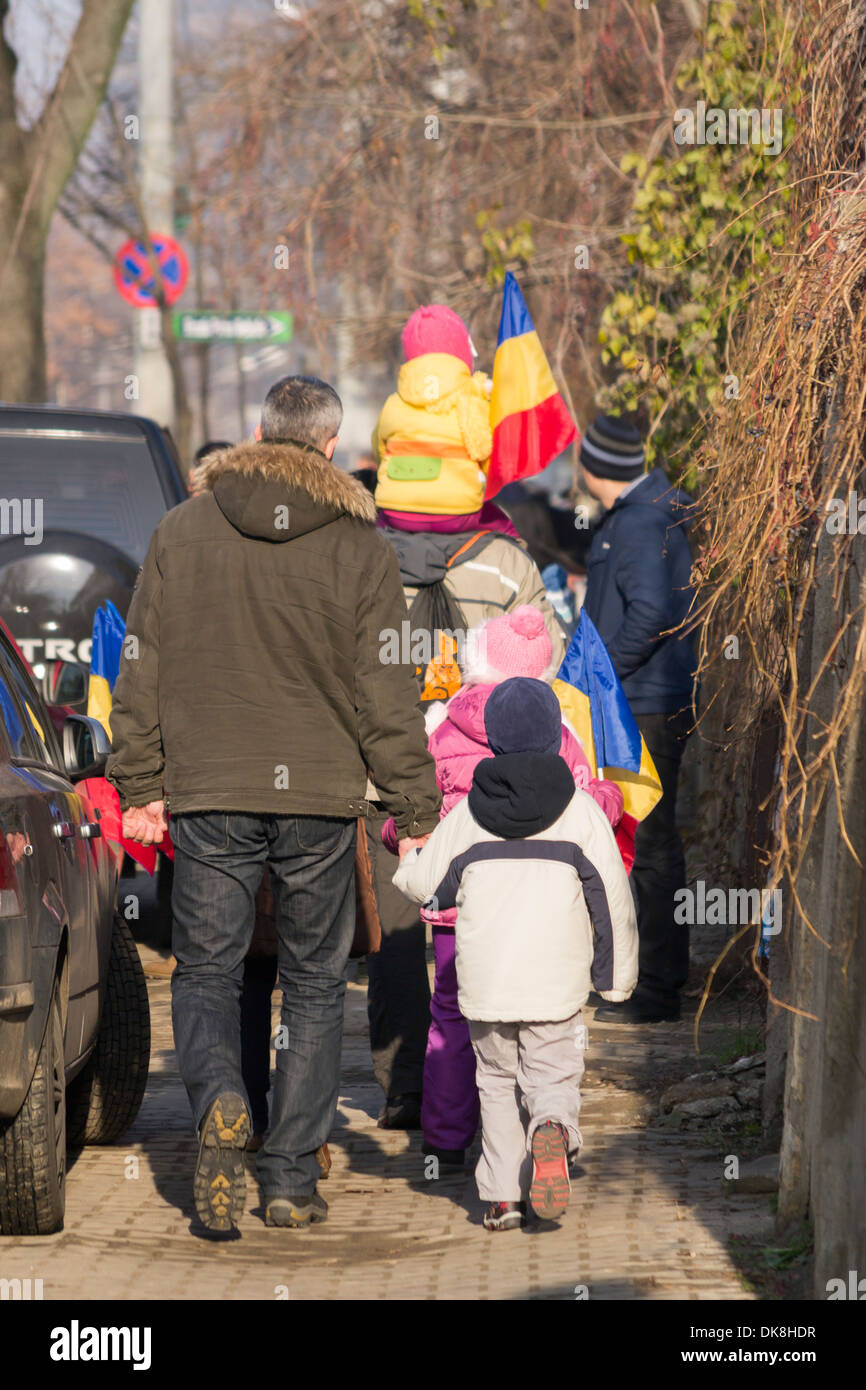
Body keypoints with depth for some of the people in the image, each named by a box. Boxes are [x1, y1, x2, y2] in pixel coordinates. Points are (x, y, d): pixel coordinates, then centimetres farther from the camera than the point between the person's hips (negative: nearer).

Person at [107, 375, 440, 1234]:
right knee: (314, 987, 11)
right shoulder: (358, 547, -3)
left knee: (205, 973, 9)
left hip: (211, 796, 0)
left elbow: (142, 668, 5)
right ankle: (291, 1179, 9)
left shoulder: (181, 532, 2)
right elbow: (387, 694, -3)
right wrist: (415, 809, 4)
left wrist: (140, 785, 14)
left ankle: (220, 1102, -21)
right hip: (320, 798, 0)